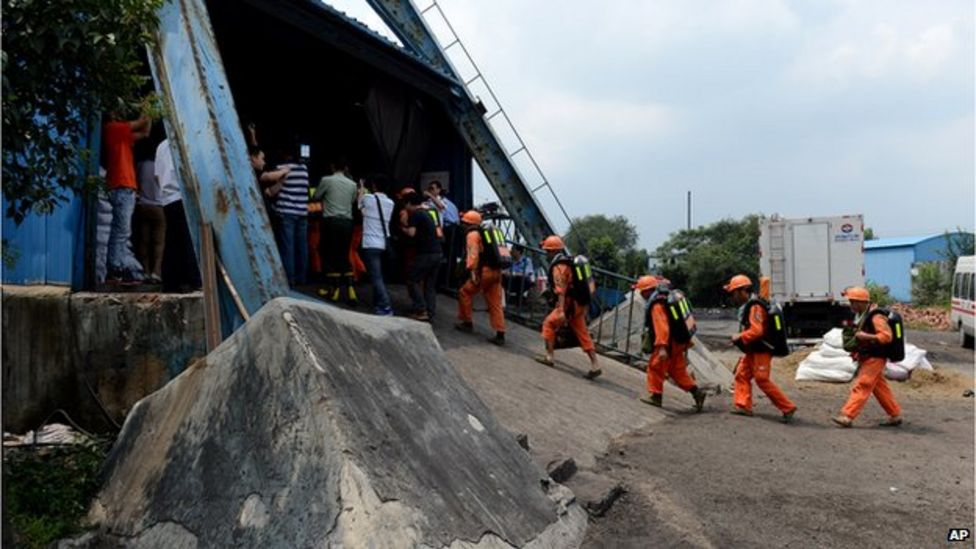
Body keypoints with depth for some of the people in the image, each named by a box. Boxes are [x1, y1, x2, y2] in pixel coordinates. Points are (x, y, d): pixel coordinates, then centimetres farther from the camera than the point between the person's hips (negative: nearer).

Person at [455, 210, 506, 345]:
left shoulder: (472, 234, -2)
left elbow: (473, 254, -15)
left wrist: (472, 270, -19)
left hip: (485, 270, -8)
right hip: (496, 271, 8)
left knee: (464, 293, 11)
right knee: (495, 303, 7)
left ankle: (467, 323, 17)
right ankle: (500, 335, 4)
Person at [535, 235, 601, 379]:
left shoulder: (558, 266, -12)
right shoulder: (569, 262, 18)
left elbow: (561, 289, -22)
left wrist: (561, 310, -29)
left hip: (570, 304, -9)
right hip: (579, 304, 9)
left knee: (548, 324, 5)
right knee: (583, 334, 9)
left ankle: (549, 357, 6)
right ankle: (595, 366, 7)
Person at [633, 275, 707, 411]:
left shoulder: (657, 304, -17)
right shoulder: (667, 297, 14)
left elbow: (661, 326, -28)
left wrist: (662, 347, -33)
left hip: (670, 343, -10)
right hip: (679, 342, 10)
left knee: (655, 367, 3)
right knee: (677, 370, 15)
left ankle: (655, 395, 11)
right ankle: (696, 392, 11)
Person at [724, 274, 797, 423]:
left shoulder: (755, 307, -20)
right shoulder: (747, 306, 13)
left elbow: (757, 331, -28)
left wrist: (739, 337, -17)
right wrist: (740, 338, 10)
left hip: (761, 351, -10)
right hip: (753, 350, 10)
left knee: (763, 380, -8)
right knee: (742, 374, 10)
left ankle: (788, 407, -2)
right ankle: (743, 405, 13)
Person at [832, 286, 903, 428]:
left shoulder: (876, 317, -18)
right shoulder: (861, 316, 12)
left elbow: (886, 336, -25)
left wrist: (866, 336, -29)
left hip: (874, 359, -10)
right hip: (867, 358, 10)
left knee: (861, 387, -10)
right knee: (880, 388, 14)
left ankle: (847, 416, -12)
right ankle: (895, 415, 23)